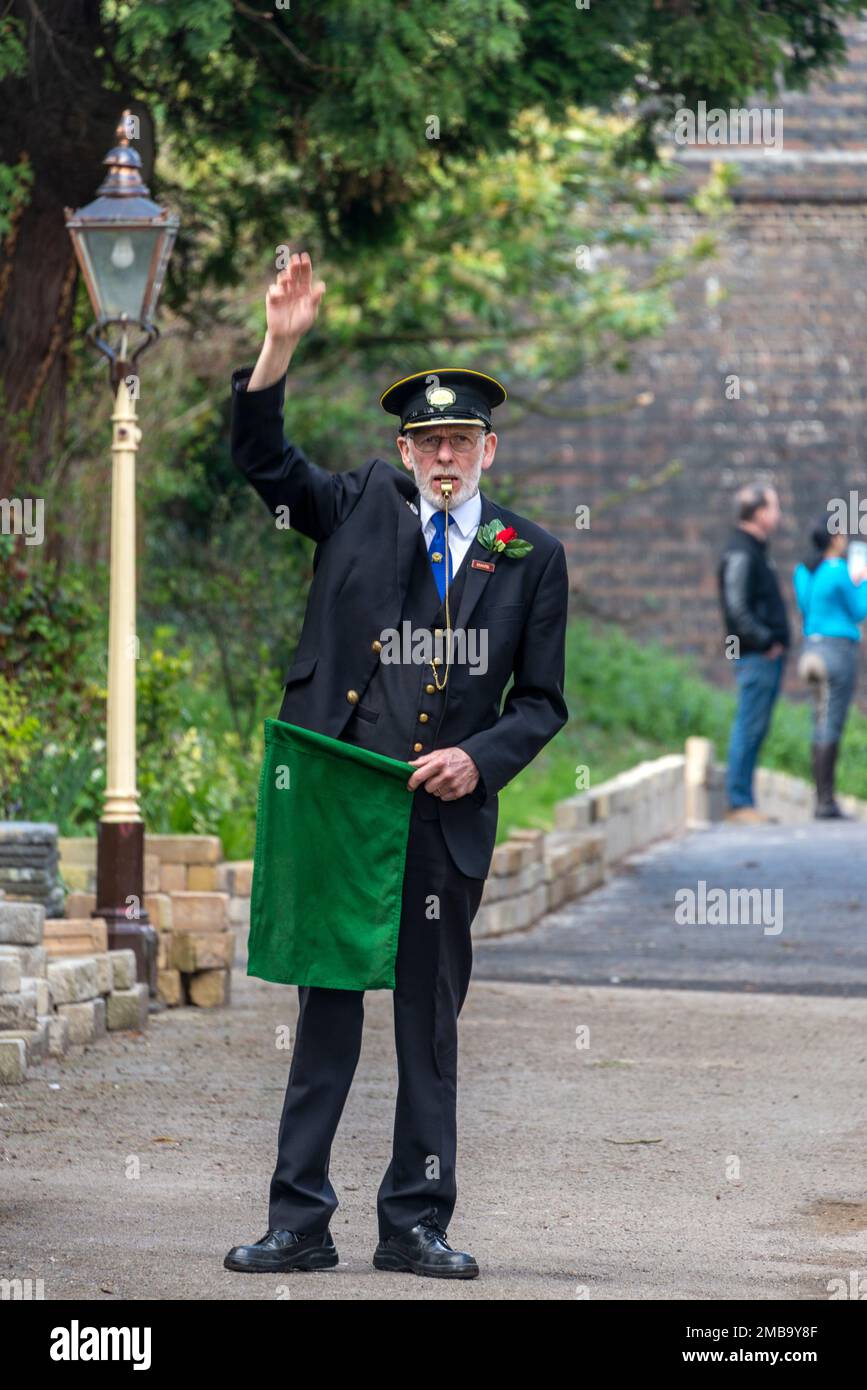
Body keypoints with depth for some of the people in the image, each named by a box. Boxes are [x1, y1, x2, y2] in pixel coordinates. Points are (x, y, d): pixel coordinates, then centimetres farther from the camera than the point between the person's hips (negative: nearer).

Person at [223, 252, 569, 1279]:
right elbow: (261, 456, 3)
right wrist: (280, 345, -11)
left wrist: (479, 759, -8)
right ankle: (299, 1221, 8)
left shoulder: (530, 557, 9)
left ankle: (415, 1224, 14)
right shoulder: (361, 507, 10)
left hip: (444, 812, 0)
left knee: (431, 1020, 6)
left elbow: (542, 700, 10)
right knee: (325, 1010, 3)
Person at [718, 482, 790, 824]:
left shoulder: (756, 551, 19)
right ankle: (739, 801, -6)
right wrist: (765, 642, -19)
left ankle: (743, 800, 14)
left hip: (769, 654, 10)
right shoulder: (740, 554, -13)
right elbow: (737, 608, -21)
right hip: (756, 655, -10)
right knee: (750, 727, -8)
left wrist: (777, 641, 15)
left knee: (754, 728, 11)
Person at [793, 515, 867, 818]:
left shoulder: (803, 571, 10)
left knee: (823, 727, 11)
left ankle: (823, 799, 10)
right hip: (839, 650, -8)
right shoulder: (837, 570, -13)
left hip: (812, 648, 8)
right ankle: (826, 802, -6)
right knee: (831, 728, -6)